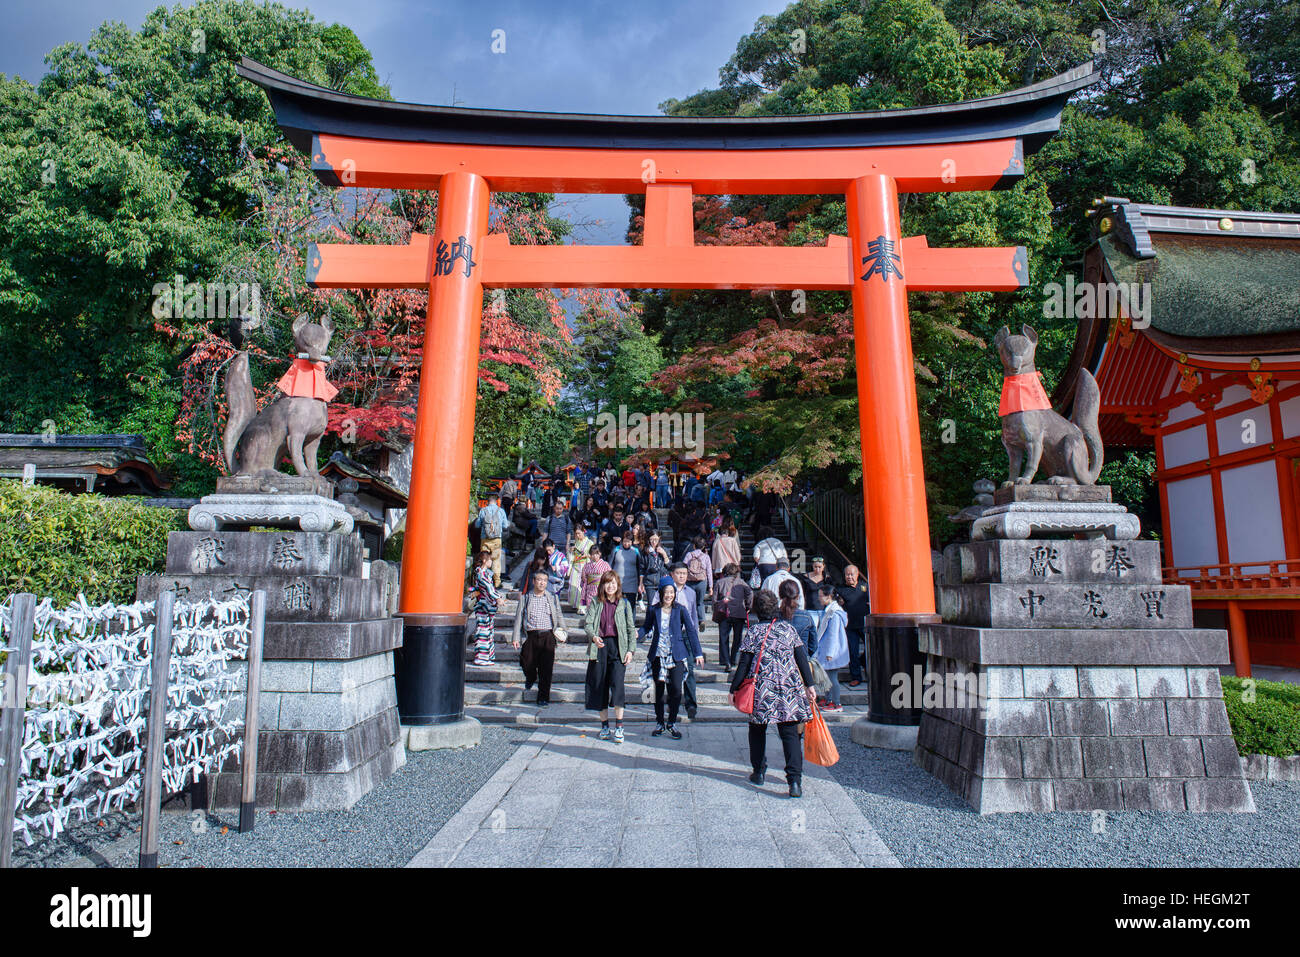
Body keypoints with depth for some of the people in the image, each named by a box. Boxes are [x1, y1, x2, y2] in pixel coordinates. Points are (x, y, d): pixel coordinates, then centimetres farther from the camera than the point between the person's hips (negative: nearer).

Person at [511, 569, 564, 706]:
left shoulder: (552, 597, 10)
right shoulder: (525, 597, 7)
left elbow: (559, 615, 15)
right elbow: (518, 617, 7)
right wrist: (515, 638, 3)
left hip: (548, 636, 0)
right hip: (531, 636, 0)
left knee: (546, 669, -2)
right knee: (527, 664, 1)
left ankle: (543, 697, 9)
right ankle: (530, 679, 38)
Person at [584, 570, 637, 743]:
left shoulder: (624, 603, 7)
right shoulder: (595, 603, 8)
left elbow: (631, 628, 7)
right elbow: (588, 623, -2)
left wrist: (630, 649, -2)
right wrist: (594, 636, -23)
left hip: (618, 646, -2)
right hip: (599, 647, 2)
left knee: (617, 684, -14)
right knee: (599, 686, 5)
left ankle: (619, 727, -6)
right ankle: (604, 725, 19)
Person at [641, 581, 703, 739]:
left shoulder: (680, 610, -2)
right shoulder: (653, 610, 1)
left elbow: (691, 631, 2)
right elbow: (647, 627, 15)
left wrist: (698, 653, 1)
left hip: (676, 656, -1)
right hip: (658, 655, 1)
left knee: (676, 690, -8)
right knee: (659, 690, 8)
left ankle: (671, 723, 10)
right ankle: (659, 723, 25)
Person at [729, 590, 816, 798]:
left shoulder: (754, 632, -2)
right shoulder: (787, 628, 5)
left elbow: (744, 665, -3)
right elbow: (802, 658, 6)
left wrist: (734, 689, 5)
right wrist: (809, 686, 13)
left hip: (762, 689, -2)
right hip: (789, 687, 2)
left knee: (758, 730, 16)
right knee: (790, 732, 1)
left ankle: (759, 773, 25)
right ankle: (795, 780, -8)